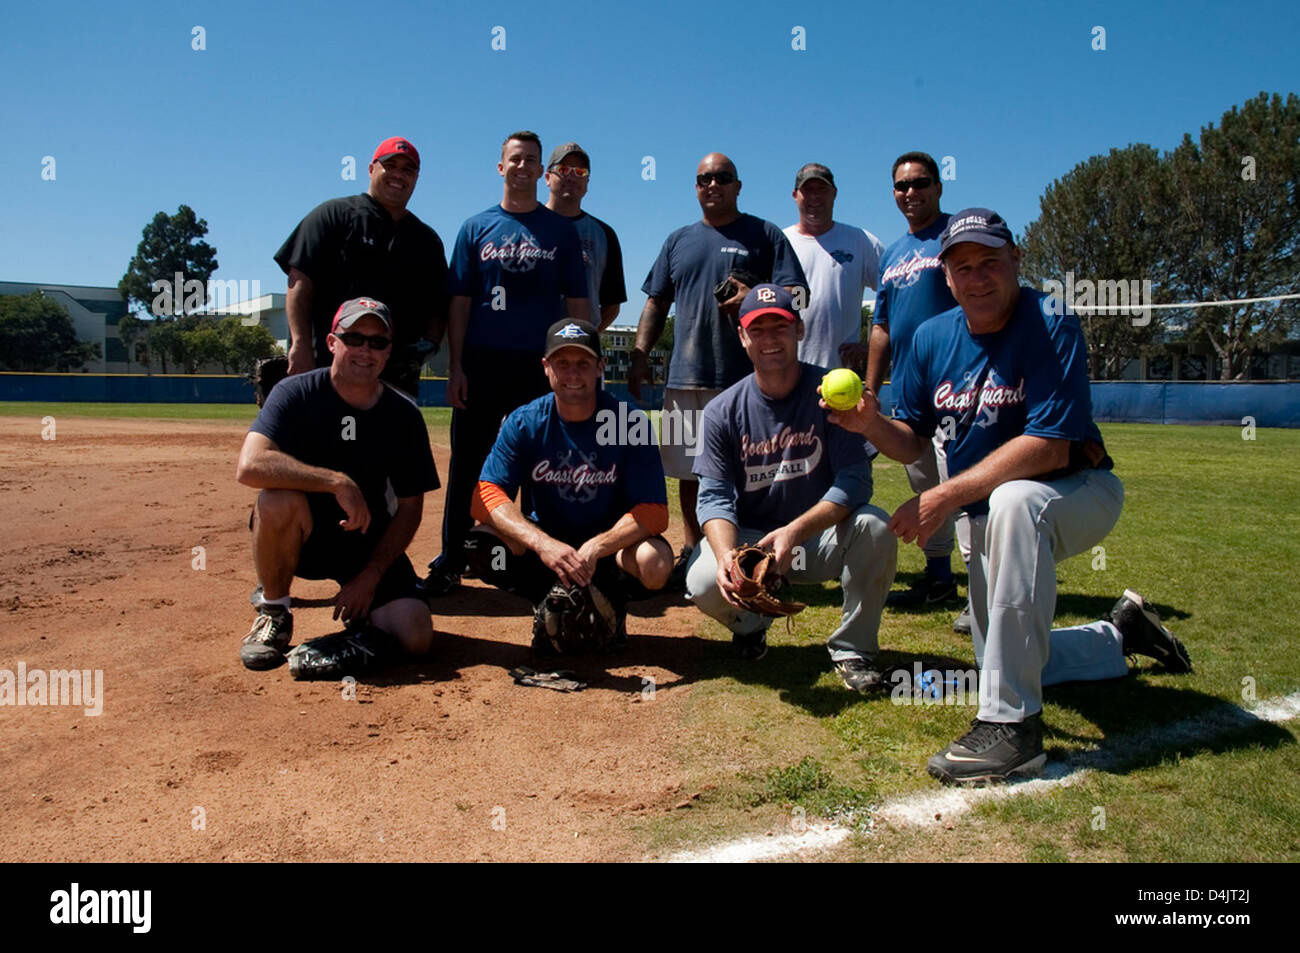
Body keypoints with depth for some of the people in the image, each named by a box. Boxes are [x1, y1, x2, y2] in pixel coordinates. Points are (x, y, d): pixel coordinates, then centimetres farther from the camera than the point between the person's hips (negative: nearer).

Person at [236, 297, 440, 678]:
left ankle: (358, 612, 7)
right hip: (302, 536, 0)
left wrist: (370, 576, -10)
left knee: (415, 636, -23)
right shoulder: (297, 393, -12)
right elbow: (250, 465, -30)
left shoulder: (404, 414, -4)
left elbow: (409, 508, -2)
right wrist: (338, 482, -35)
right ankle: (273, 614, -11)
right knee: (280, 499, -36)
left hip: (369, 542, 0)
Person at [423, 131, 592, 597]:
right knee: (467, 462, 3)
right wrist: (455, 366, -2)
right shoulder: (476, 227, 10)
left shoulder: (561, 230, 10)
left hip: (541, 364, 0)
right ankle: (449, 563, 11)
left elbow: (577, 304, 7)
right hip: (482, 363, 0)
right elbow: (459, 302, 7)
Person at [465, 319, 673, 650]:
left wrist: (593, 549, -36)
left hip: (612, 540, -1)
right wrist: (543, 544, -39)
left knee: (655, 564, -34)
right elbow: (487, 494, -21)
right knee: (480, 545, -26)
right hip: (545, 537, 2)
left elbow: (654, 511, -20)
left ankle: (610, 604, 3)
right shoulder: (524, 423, -11)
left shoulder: (631, 423, -16)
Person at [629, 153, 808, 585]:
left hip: (747, 376, -4)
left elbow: (796, 293, 1)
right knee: (689, 472, 9)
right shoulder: (678, 240, 19)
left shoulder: (765, 235, 8)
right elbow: (656, 303, 20)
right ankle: (692, 553, 21)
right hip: (686, 376, 4)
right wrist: (640, 355, 9)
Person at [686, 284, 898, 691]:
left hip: (820, 536, 0)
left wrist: (795, 532, -32)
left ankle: (853, 648, -7)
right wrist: (725, 553, -31)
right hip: (747, 537, 1)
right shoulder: (722, 411, -3)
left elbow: (854, 479, -16)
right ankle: (751, 623, 12)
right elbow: (714, 496, -9)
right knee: (704, 582, -28)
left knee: (874, 526, -30)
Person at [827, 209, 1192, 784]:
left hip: (1079, 493, -6)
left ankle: (1011, 724, -36)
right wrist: (871, 424, -22)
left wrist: (946, 497, -35)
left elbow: (1049, 448, -31)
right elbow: (912, 443, 0)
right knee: (1001, 660, 14)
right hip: (987, 512, 7)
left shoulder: (1051, 325, -21)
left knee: (1013, 503, -43)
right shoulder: (932, 338, -3)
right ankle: (1121, 634, 42)